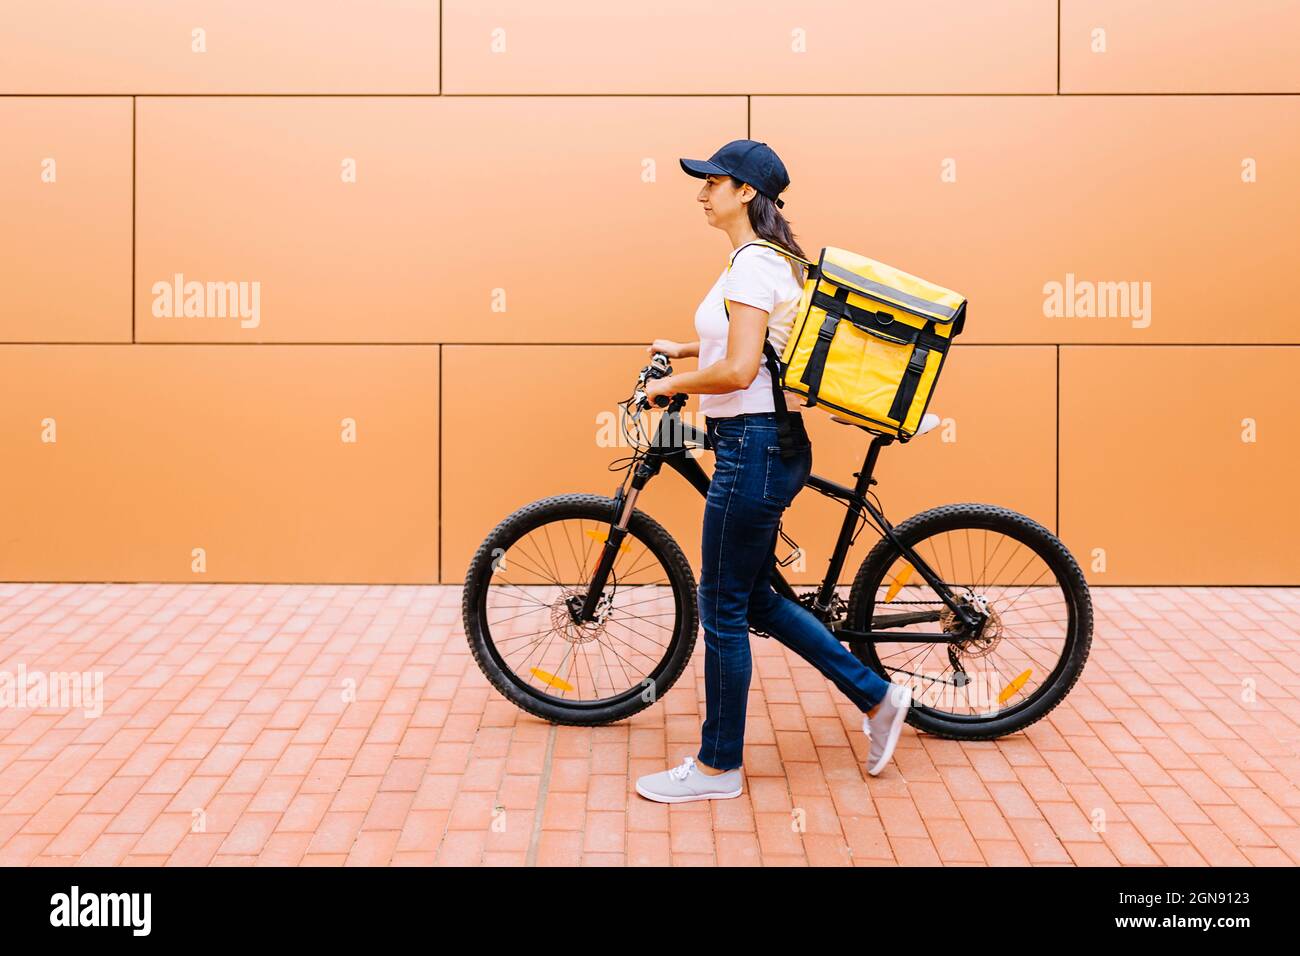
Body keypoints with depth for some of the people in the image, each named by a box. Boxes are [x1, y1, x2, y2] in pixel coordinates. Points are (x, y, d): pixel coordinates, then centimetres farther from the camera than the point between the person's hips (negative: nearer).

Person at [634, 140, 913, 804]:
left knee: (723, 608, 1)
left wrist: (669, 384, -10)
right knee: (753, 598, 18)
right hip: (765, 447, 10)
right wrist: (681, 348, 26)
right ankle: (875, 696, 25)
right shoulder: (765, 258, 14)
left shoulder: (753, 263, -16)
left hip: (753, 448, -10)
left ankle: (718, 767, 14)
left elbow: (737, 370, -24)